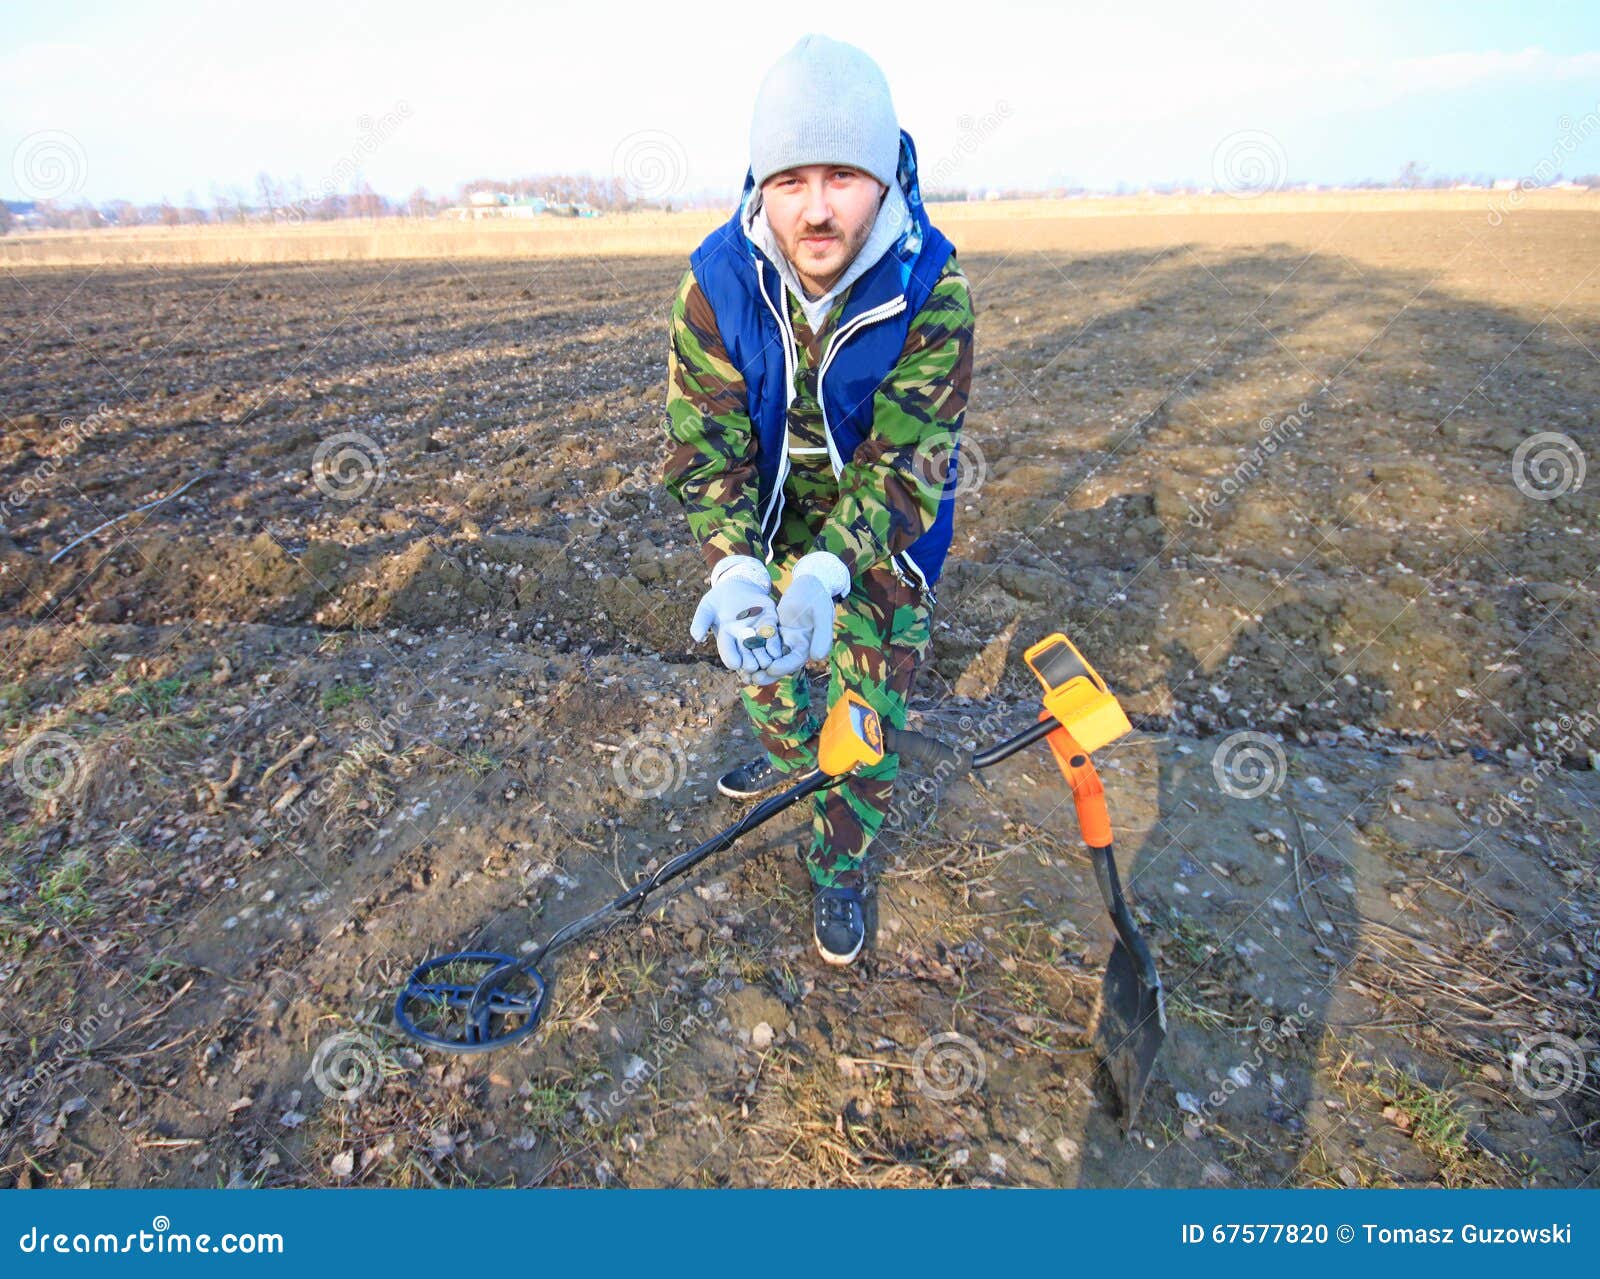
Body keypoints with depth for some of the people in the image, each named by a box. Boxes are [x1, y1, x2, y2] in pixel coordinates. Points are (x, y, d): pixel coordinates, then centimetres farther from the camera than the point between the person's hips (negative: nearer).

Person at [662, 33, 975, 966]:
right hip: (768, 517, 3)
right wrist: (736, 567, -38)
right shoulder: (718, 285, -21)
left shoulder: (933, 295, -27)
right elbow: (707, 440, -22)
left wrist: (824, 572, -44)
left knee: (869, 714, 3)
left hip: (884, 536, -2)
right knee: (760, 653, 23)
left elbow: (904, 460, -30)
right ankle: (794, 755, 57)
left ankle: (841, 868, 28)